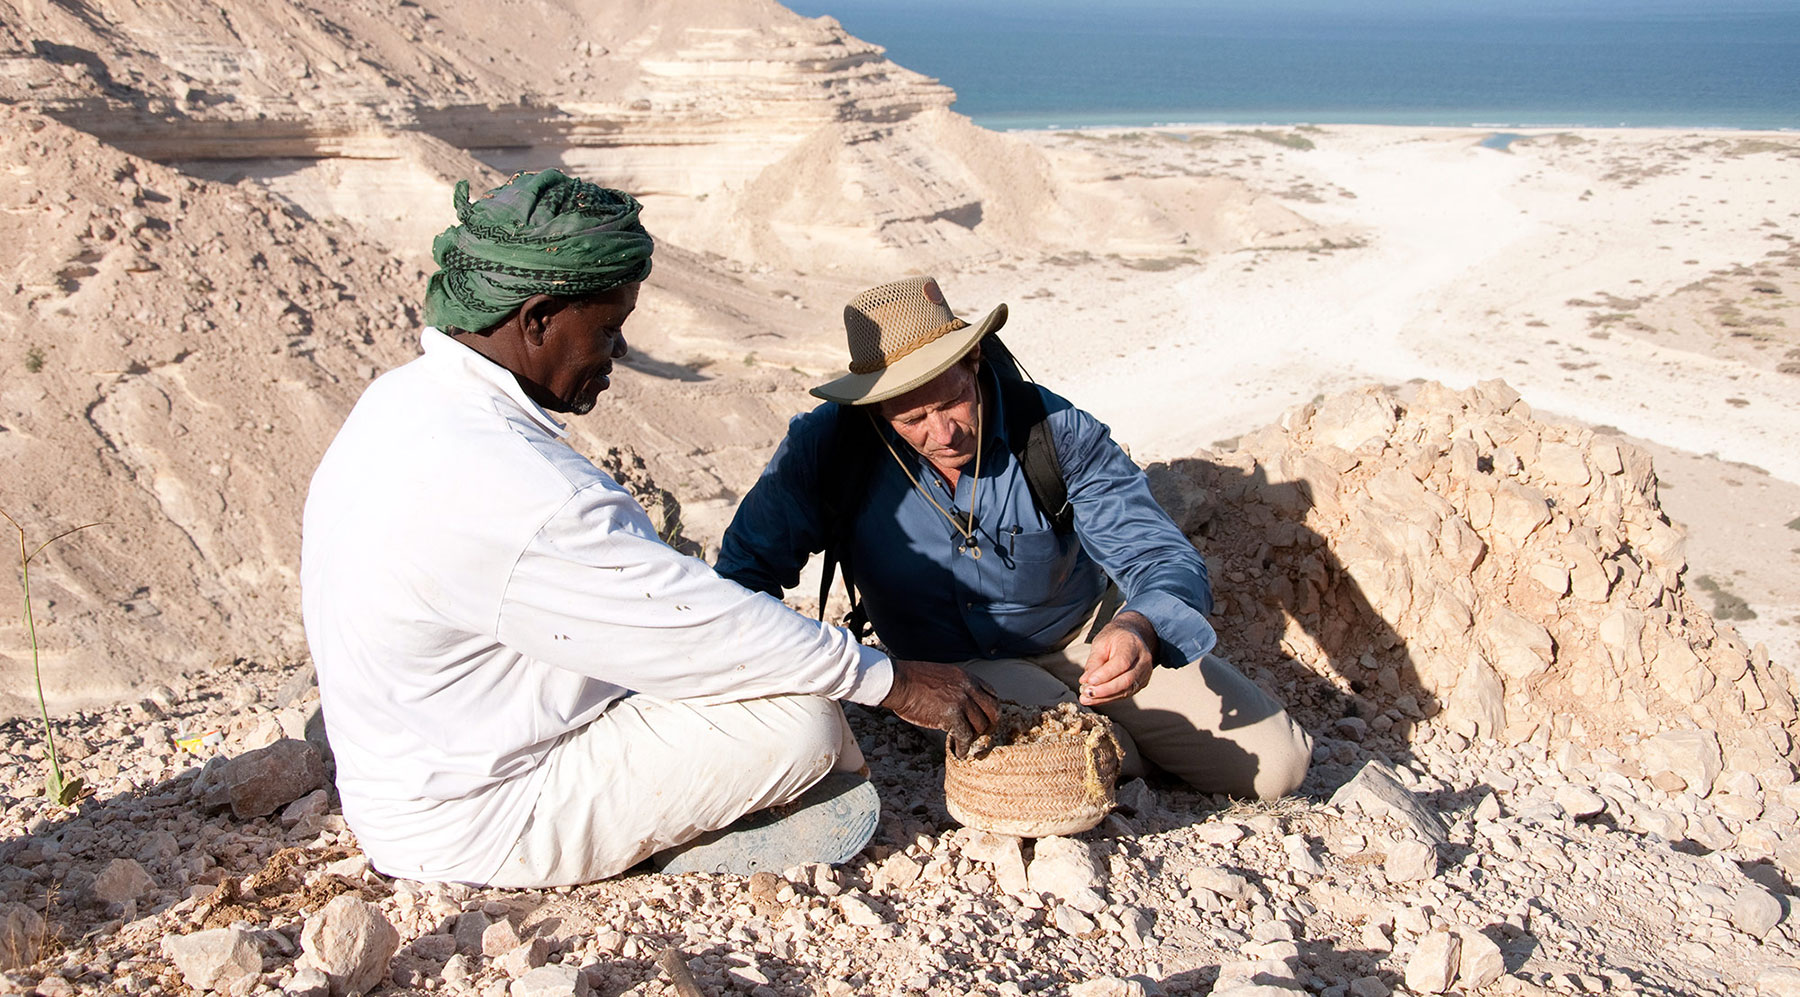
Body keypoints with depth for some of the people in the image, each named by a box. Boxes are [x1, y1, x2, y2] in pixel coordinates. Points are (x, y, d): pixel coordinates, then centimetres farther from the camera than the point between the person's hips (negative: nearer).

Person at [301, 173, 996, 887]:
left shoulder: (405, 401, 2)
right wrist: (893, 681, -14)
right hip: (476, 829, -10)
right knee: (801, 724, -16)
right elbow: (702, 631, -26)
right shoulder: (503, 489, -32)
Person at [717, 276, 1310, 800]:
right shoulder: (828, 447, -22)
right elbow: (746, 571, -17)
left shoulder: (1057, 431, -22)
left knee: (1275, 764, -3)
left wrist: (1138, 629, -48)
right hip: (954, 667, -1)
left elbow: (1162, 556, -22)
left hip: (1089, 635, 1)